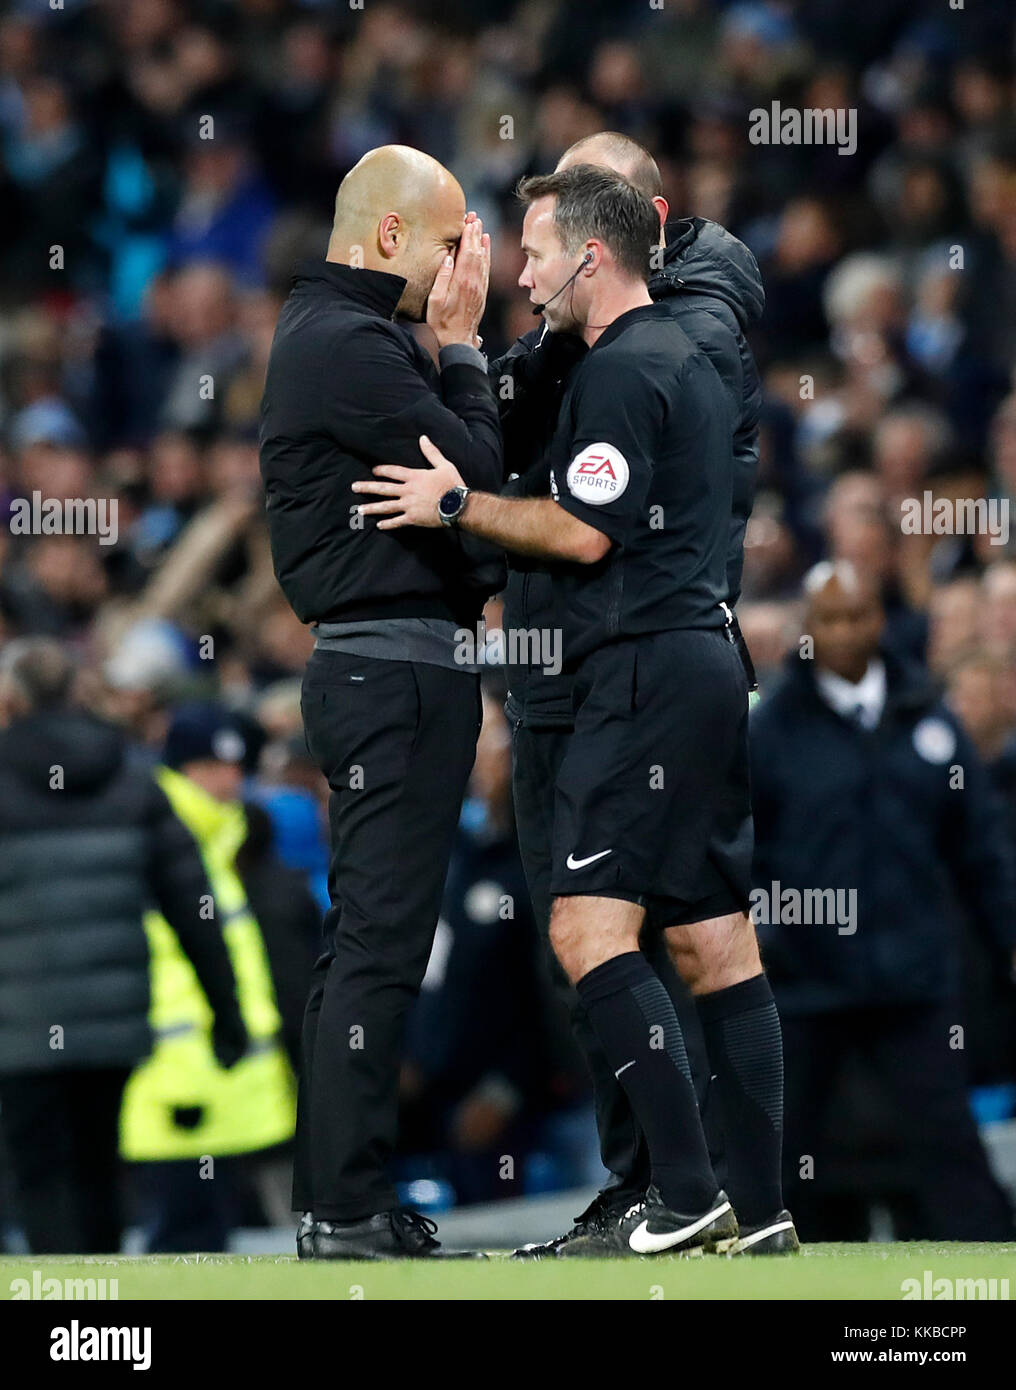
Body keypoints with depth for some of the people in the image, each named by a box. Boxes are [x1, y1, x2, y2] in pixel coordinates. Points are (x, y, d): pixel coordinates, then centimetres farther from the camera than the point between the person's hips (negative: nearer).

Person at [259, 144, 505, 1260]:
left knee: (364, 942, 12)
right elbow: (477, 473, -17)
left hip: (373, 671, 11)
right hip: (396, 668, -11)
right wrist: (461, 347, -7)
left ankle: (336, 1197, 15)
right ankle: (347, 1208, -10)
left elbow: (458, 464, 17)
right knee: (381, 941, -10)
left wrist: (451, 347, 7)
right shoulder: (351, 347, -14)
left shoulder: (323, 333, 19)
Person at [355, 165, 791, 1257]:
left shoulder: (619, 370, -10)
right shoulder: (689, 364, 21)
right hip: (708, 664, 10)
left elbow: (587, 533, -15)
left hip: (645, 672, -10)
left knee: (589, 928, -14)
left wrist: (457, 504, -5)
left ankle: (686, 1198, -20)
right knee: (713, 941, 8)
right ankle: (762, 1208, 7)